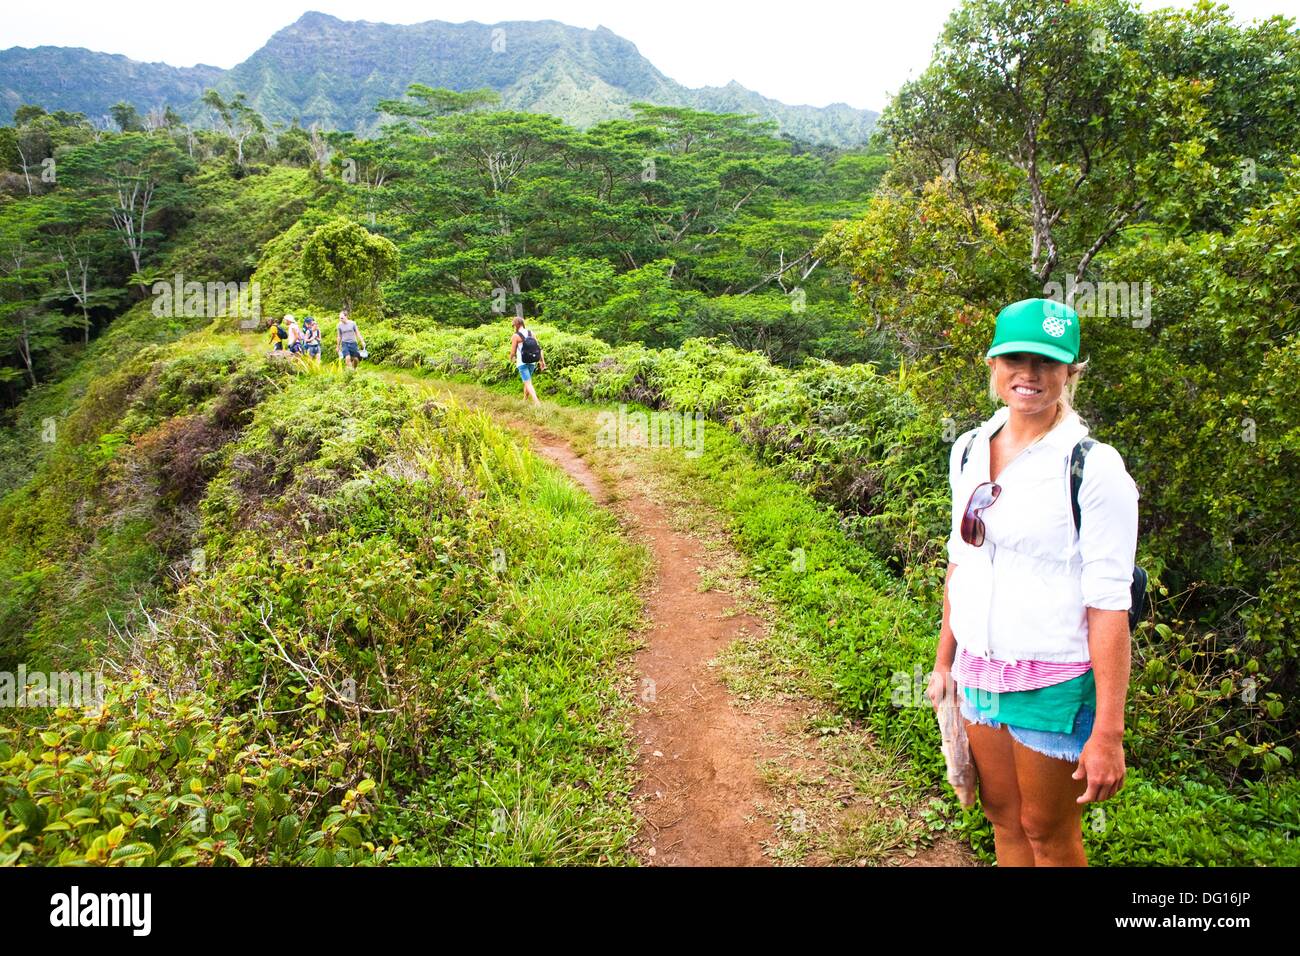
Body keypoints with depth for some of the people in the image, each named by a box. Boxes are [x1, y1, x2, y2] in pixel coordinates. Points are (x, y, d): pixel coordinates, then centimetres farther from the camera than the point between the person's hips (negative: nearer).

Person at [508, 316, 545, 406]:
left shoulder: (515, 336, -12)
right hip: (532, 362, 6)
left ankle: (537, 403, -20)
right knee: (527, 381, 23)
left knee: (528, 383, -6)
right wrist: (542, 361, 6)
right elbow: (539, 348, 1)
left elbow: (513, 352, -9)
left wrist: (511, 359, 13)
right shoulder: (531, 333, 2)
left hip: (522, 363, -6)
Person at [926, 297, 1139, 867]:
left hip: (1054, 684, -5)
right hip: (978, 672, 6)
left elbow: (1109, 606, -16)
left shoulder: (1093, 467, -15)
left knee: (1047, 833, 11)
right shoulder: (969, 450, 3)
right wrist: (944, 661, 12)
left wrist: (1108, 734, -16)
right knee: (1002, 818, 19)